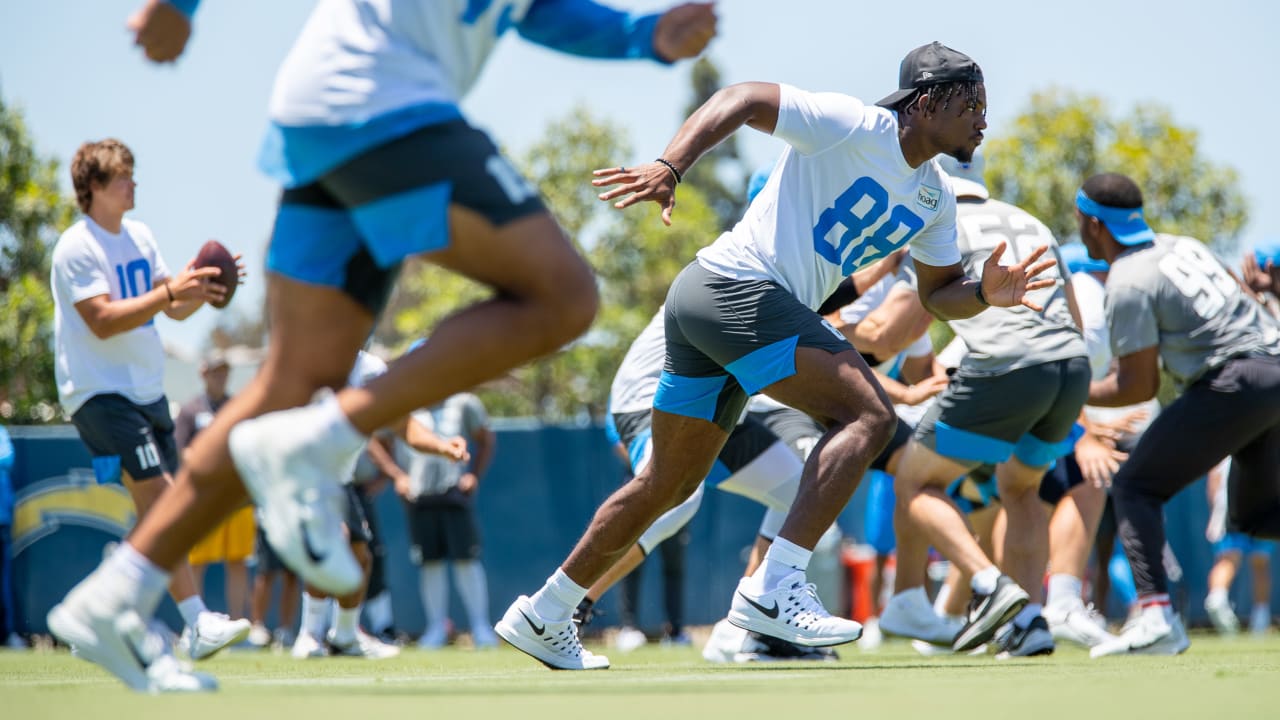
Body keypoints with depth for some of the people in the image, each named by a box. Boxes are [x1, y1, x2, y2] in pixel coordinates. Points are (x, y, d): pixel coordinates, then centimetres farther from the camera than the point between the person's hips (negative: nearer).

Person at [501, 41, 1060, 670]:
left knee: (668, 486, 16)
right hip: (736, 284, -10)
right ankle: (773, 589, -29)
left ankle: (543, 617, 26)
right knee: (868, 415, -21)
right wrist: (669, 168, -26)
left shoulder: (934, 200, 17)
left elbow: (938, 293, 24)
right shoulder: (851, 127, -9)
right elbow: (741, 100, -13)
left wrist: (986, 294, 1)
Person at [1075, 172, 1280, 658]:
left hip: (1236, 381, -8)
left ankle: (1157, 615, -17)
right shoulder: (1183, 246, 17)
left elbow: (1139, 386, -7)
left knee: (1134, 487, 0)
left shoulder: (1129, 284, -7)